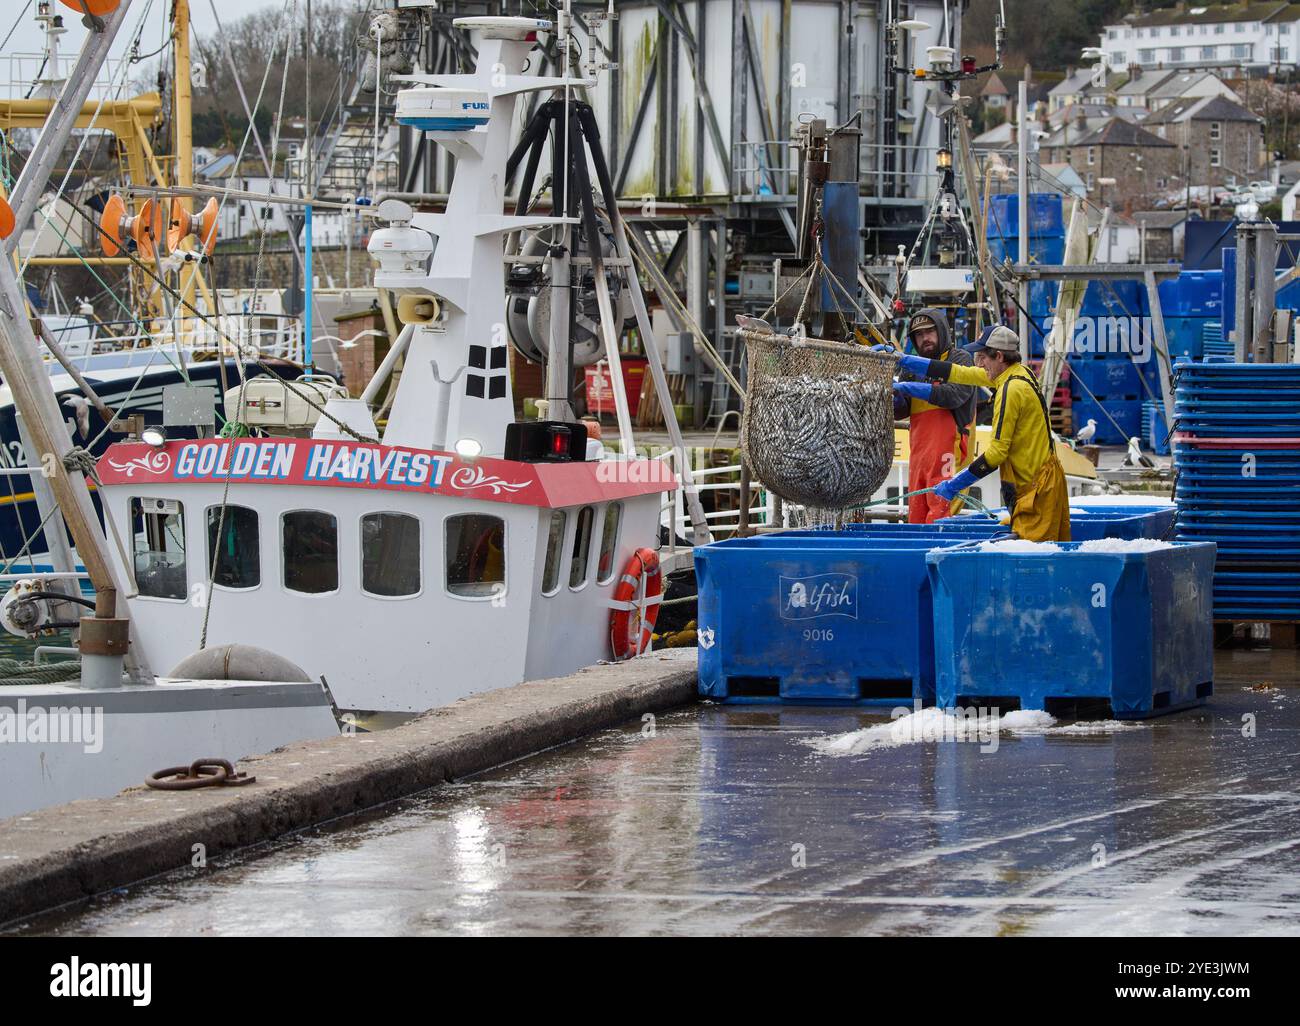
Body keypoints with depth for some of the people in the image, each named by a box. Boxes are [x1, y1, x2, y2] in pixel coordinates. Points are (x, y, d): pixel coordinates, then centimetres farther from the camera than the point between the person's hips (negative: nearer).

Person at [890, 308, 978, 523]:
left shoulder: (960, 359, 3)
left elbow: (954, 395, -14)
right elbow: (899, 411, 15)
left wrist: (910, 388, -15)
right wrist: (892, 393, -8)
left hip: (946, 452, -7)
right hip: (918, 453, 7)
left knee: (939, 512, -16)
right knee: (916, 517, 4)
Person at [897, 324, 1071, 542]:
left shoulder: (1011, 389, -18)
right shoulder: (1021, 373, 10)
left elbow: (997, 452, -18)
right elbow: (958, 373, 17)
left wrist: (954, 485, -11)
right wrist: (901, 360, 18)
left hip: (1036, 488, -10)